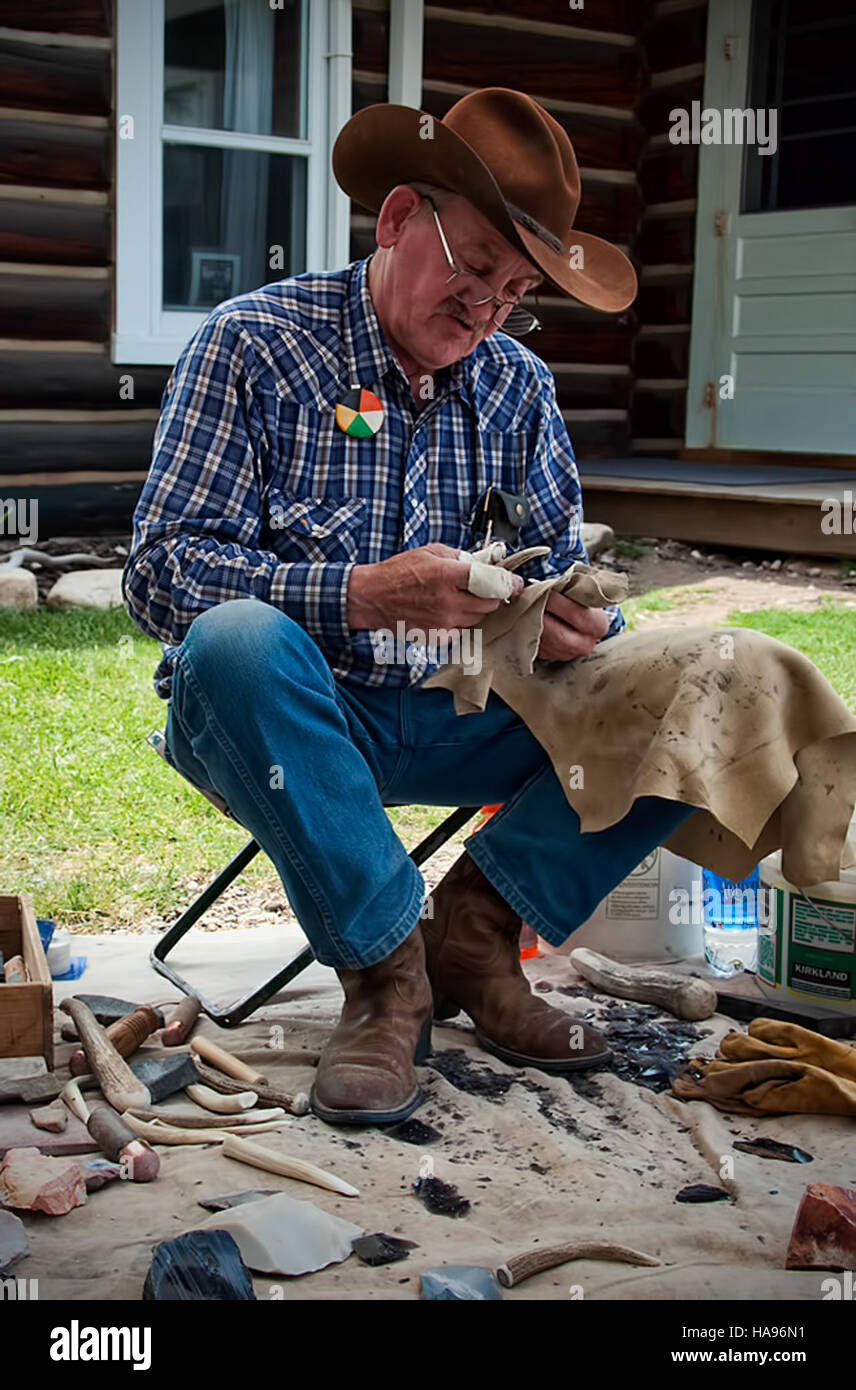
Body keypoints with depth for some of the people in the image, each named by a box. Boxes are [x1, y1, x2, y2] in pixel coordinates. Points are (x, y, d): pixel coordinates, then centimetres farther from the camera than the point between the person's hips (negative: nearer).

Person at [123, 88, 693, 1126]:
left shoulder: (517, 385, 7)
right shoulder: (254, 343, -7)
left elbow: (557, 564, 9)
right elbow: (160, 571, -16)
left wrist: (563, 619, -18)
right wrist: (362, 596, -30)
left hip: (451, 719, 4)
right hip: (287, 717, -4)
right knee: (236, 639, -38)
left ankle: (473, 924, -11)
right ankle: (387, 964, -22)